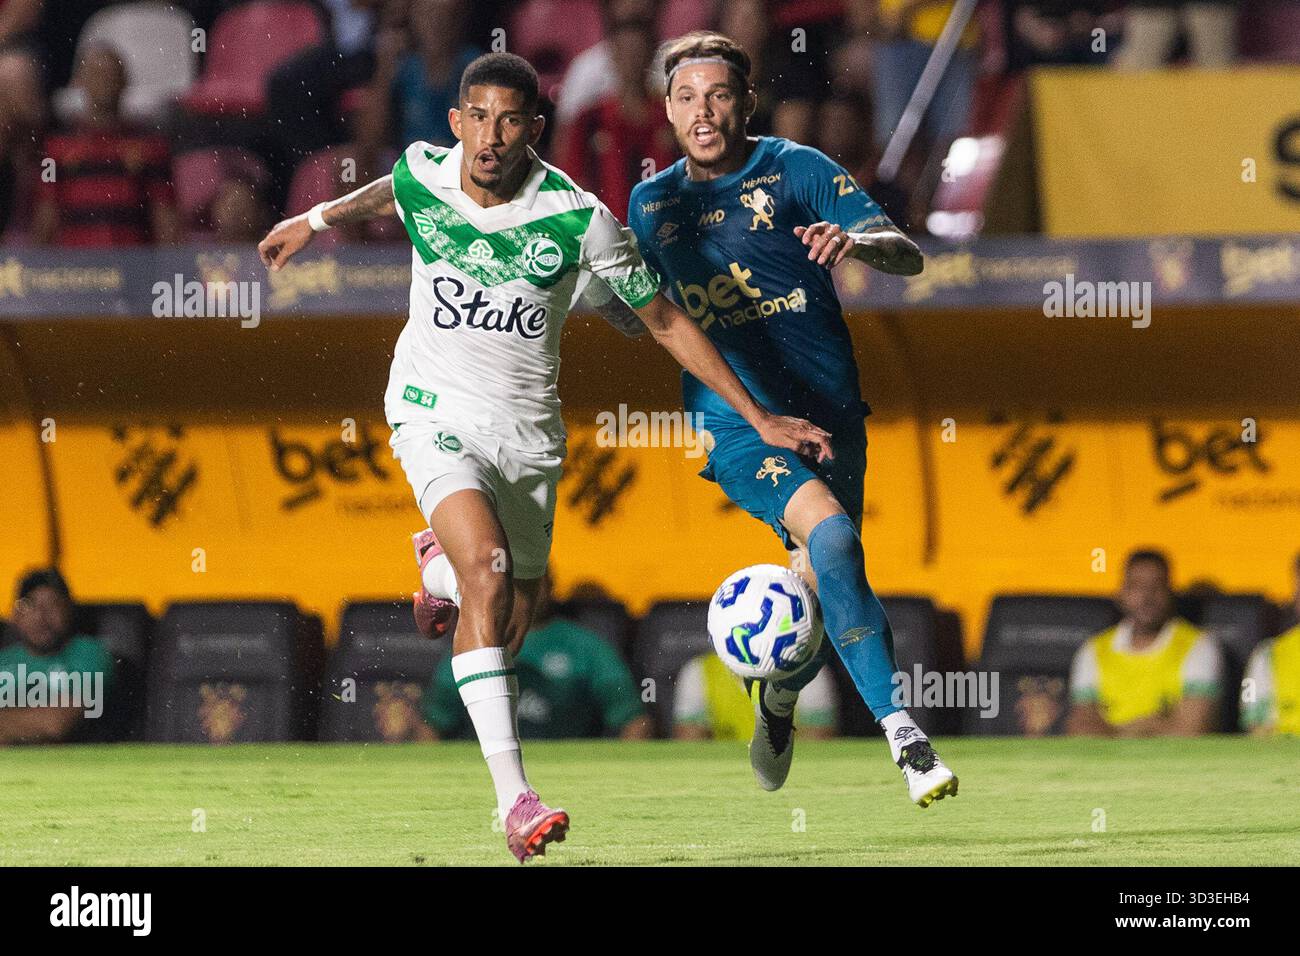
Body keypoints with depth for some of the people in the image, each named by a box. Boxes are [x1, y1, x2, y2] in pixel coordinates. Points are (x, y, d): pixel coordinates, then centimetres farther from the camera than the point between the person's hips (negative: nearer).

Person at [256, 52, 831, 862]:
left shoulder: (578, 218, -14)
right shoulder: (422, 174, -9)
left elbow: (666, 322, -3)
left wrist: (760, 417, -2)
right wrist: (315, 222, 32)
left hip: (528, 431, 2)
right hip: (438, 415, -1)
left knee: (508, 633, 9)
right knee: (489, 571, -27)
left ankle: (442, 564, 48)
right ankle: (513, 796, -32)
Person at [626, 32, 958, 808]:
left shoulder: (796, 169, -1)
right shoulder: (653, 204, 10)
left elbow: (907, 256, -11)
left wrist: (856, 242, -32)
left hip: (827, 408, 0)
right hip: (734, 418, 0)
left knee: (822, 596, 4)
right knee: (830, 534, -27)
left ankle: (780, 695, 41)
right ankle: (903, 736, -32)